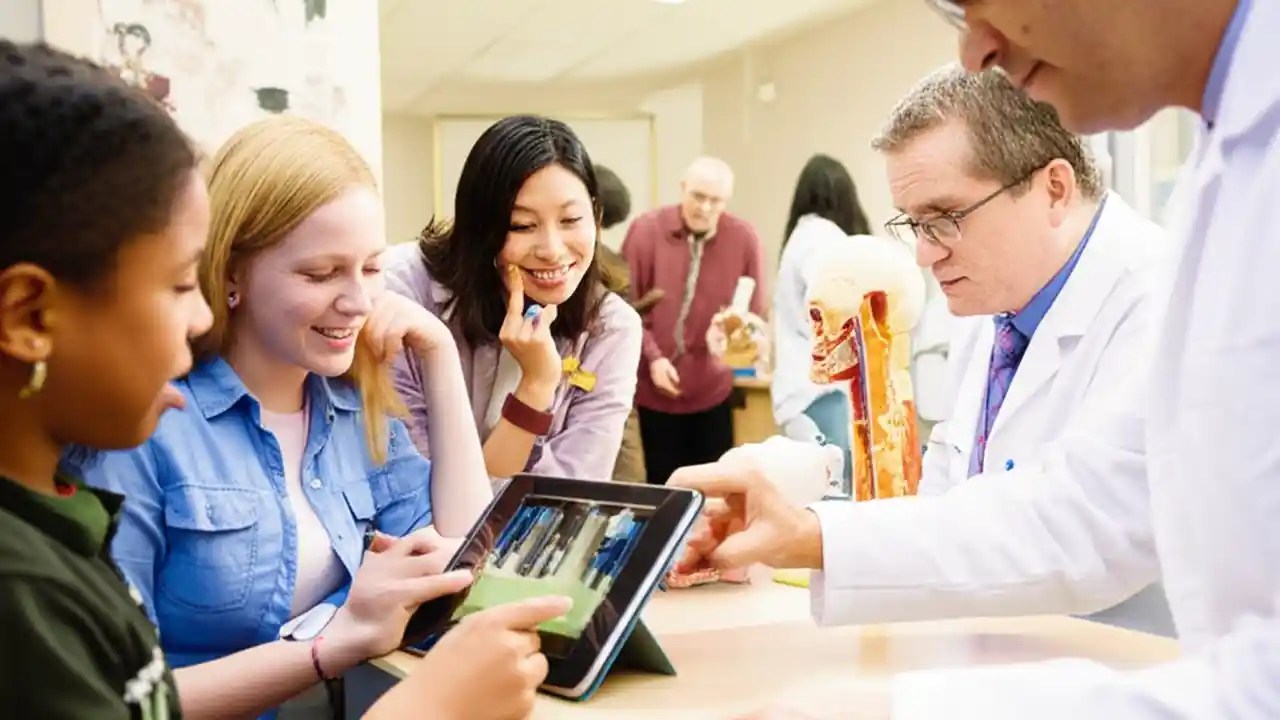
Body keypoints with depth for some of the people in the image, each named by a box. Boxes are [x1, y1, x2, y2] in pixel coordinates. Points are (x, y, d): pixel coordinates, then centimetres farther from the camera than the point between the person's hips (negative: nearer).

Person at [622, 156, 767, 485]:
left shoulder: (745, 239, -5)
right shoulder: (646, 229, -8)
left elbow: (754, 313, 1)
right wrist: (652, 357, -14)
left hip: (713, 392, 1)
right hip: (655, 390, -1)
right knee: (662, 486, 9)